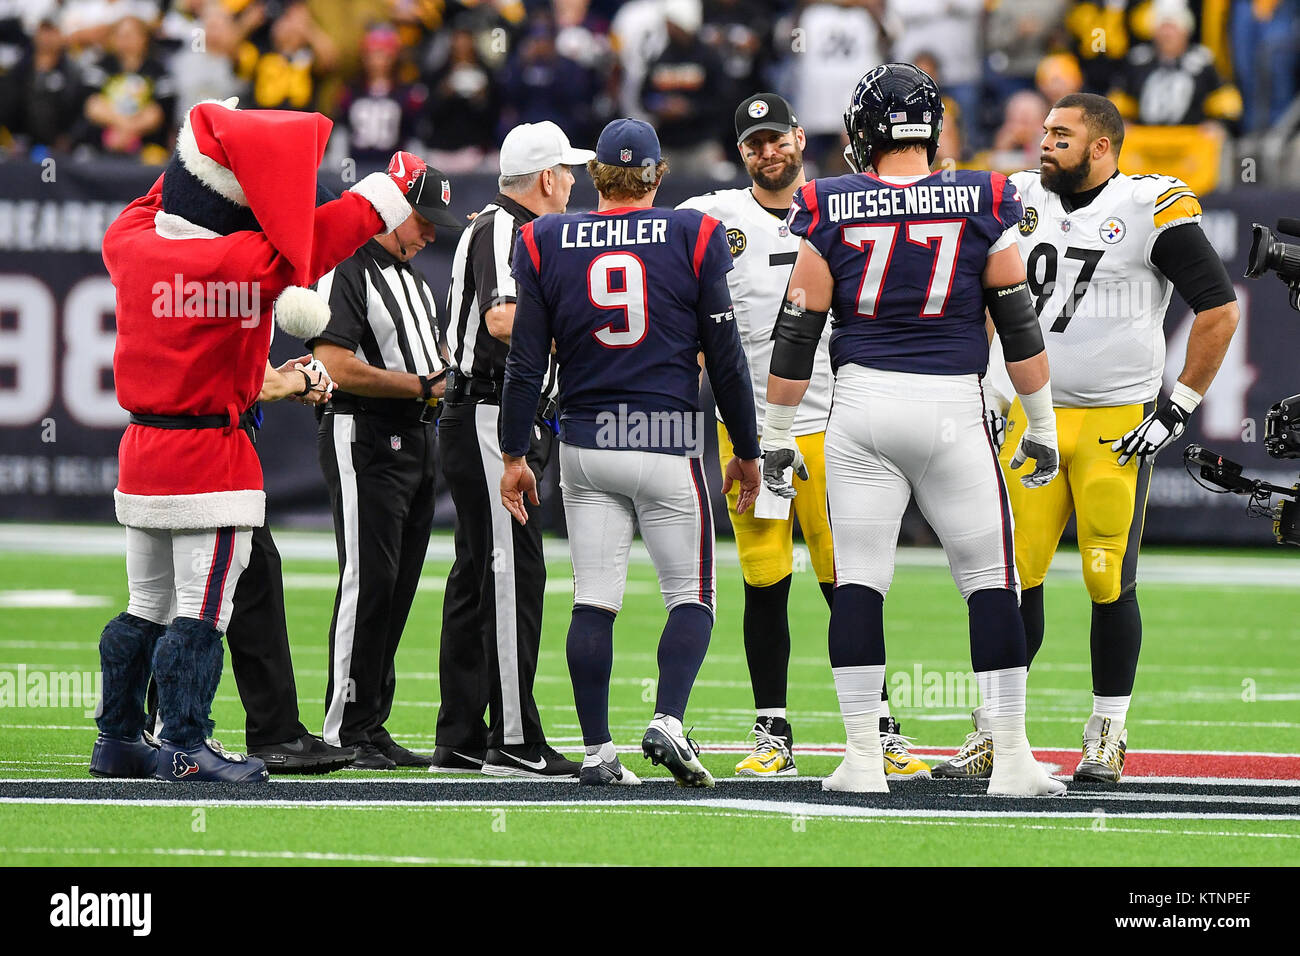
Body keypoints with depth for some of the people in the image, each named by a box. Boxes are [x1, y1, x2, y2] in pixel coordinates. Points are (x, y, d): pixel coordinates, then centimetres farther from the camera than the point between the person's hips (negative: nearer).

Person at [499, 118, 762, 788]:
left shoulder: (547, 243, 2)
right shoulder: (693, 238, -2)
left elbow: (526, 362, 1)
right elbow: (726, 359, 0)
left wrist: (513, 455, 8)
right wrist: (746, 450, 10)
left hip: (586, 447, 2)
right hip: (670, 443, -2)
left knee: (594, 602, 6)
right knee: (691, 598, 6)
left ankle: (597, 753, 2)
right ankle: (667, 721, -15)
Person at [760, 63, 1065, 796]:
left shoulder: (832, 212, -1)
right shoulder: (984, 206, 0)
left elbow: (798, 333, 2)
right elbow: (1019, 325, 4)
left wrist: (778, 434, 11)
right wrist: (1042, 425, 13)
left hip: (863, 406, 0)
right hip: (952, 407, 0)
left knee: (859, 581, 4)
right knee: (992, 581, 6)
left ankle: (863, 757, 0)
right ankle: (1012, 757, 2)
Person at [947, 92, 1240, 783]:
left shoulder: (1152, 209, -7)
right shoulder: (1019, 202, 8)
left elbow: (1219, 310, -4)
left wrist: (1177, 408, -6)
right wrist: (987, 395, 12)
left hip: (1117, 428, -4)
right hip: (1031, 417, 4)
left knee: (1110, 583, -3)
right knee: (1015, 577, -1)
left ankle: (1108, 735, 9)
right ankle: (993, 732, 5)